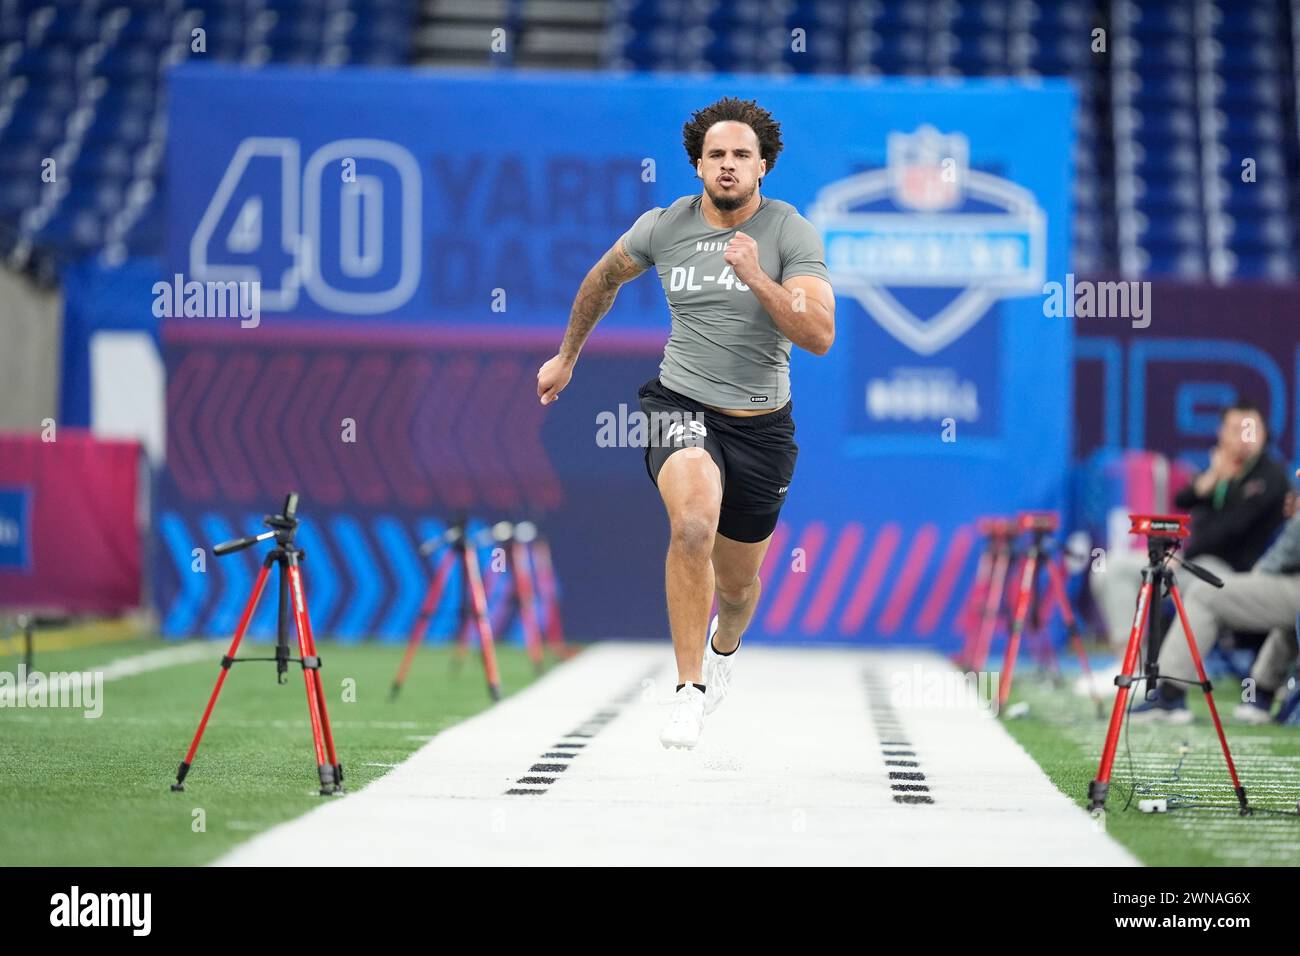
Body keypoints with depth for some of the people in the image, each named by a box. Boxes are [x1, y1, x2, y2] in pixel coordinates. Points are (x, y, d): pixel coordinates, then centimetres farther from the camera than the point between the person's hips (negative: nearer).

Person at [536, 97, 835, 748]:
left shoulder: (792, 233, -9)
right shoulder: (663, 226, -2)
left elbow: (819, 336, -20)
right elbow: (604, 278, 20)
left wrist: (757, 278, -31)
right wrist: (567, 356, 28)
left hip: (762, 424, 1)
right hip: (683, 407, 0)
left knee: (737, 582, 15)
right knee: (693, 524, -32)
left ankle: (724, 646, 55)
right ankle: (688, 693, -24)